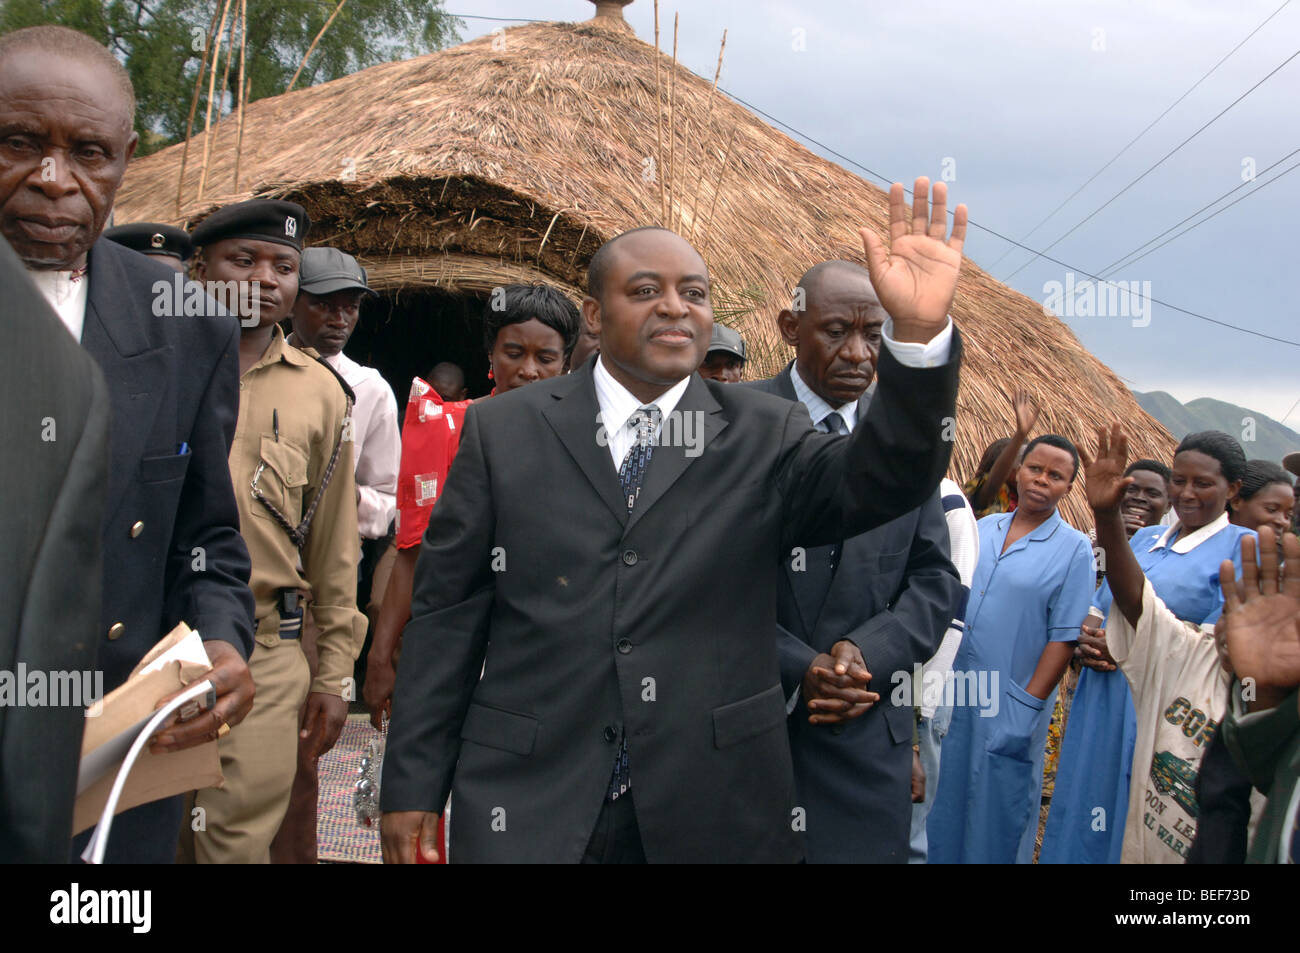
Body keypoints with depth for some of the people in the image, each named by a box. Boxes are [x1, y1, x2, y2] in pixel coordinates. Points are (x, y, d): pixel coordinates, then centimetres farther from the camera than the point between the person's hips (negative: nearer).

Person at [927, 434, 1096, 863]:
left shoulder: (1074, 549, -6)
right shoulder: (984, 528, 8)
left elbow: (1064, 636, -11)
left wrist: (1028, 707, -15)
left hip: (1011, 706, -4)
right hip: (954, 692, 4)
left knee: (999, 809, 8)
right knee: (946, 799, 15)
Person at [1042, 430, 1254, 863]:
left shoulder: (1242, 547, -3)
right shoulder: (1145, 538, 16)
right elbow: (1099, 606, 17)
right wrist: (1088, 637, -6)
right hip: (1102, 707, 6)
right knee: (1086, 815, 9)